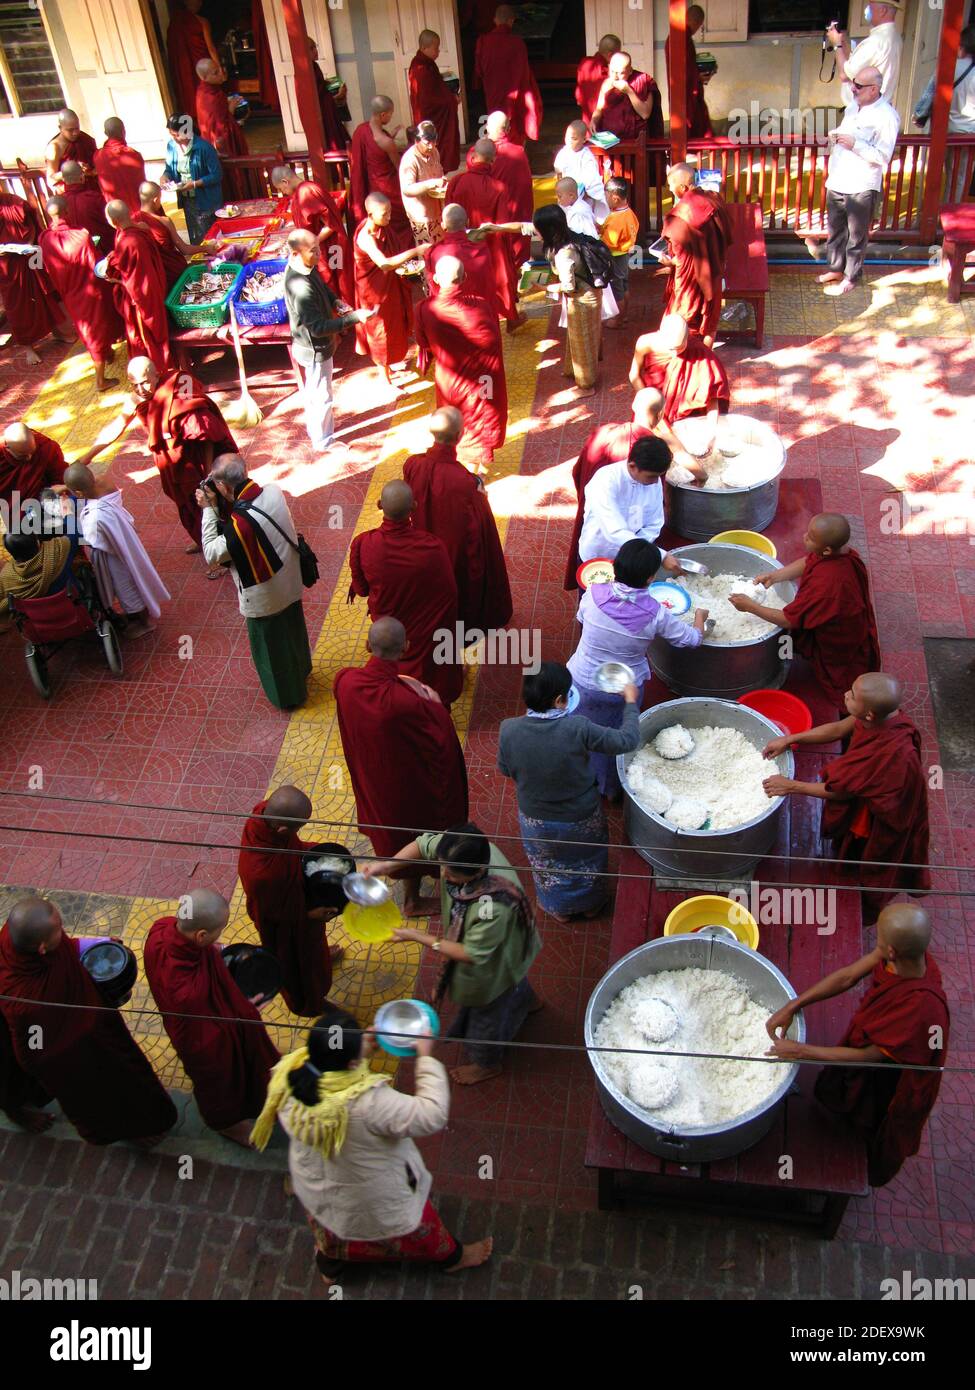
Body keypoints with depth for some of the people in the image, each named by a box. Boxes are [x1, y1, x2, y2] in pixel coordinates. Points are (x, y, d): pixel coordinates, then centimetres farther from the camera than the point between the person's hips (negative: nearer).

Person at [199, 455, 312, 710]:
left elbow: (212, 553, -21)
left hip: (265, 598, -6)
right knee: (293, 630, 31)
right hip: (290, 583, 7)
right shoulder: (273, 492, -17)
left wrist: (208, 509, -18)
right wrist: (219, 505, -10)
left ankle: (286, 695, 42)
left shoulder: (242, 523, -37)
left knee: (271, 646, 19)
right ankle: (301, 671, 57)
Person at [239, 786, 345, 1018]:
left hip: (296, 897, 6)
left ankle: (320, 956, 70)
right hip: (284, 927, -6)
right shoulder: (262, 873, -48)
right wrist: (309, 914, -21)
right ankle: (307, 1003, 57)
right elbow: (270, 913, -26)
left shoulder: (266, 812, -31)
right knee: (296, 963, 27)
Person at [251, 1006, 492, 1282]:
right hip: (370, 1195, -4)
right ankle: (451, 1257, 54)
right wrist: (425, 1057, -28)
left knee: (330, 1223, 37)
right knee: (412, 1226, 27)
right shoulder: (368, 1103, -45)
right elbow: (431, 1116, -36)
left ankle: (329, 1266, 64)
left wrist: (359, 1048, -12)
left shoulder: (288, 1078, -27)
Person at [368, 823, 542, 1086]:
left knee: (486, 1011, 24)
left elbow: (473, 955, -34)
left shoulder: (493, 907, -49)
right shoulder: (461, 850, -31)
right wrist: (386, 865, -23)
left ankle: (485, 1064, 54)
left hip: (495, 963, -6)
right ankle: (527, 1000, 72)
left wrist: (420, 938, -30)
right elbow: (423, 844, -10)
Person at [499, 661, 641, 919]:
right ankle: (591, 905, 57)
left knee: (549, 866, 32)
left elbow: (504, 770, -8)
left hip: (537, 820, 2)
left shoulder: (509, 730, -27)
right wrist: (630, 702, -7)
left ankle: (559, 909, 57)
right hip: (582, 819, -1)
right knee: (588, 861, 31)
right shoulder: (578, 729, -34)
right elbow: (627, 740, -22)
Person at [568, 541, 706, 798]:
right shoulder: (655, 614, -24)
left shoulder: (595, 594, -23)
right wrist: (700, 617, 15)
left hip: (584, 683, 1)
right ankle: (614, 788, 49)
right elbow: (692, 639, -7)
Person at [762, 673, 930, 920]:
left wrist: (792, 786, -20)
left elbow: (843, 791, -30)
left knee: (871, 867, 23)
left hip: (882, 820, -7)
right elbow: (839, 729, -5)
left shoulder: (893, 754, -45)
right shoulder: (881, 715, -26)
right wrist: (790, 739, -7)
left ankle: (868, 912, 53)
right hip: (864, 800, 7)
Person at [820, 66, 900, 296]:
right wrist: (835, 135, 7)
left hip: (862, 188, -8)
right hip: (837, 181, 8)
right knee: (835, 229, 20)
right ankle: (836, 268, 38)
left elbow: (883, 156, -21)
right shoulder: (853, 105, 7)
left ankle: (851, 278, 18)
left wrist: (855, 144, -26)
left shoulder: (886, 117, -17)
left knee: (856, 236, 5)